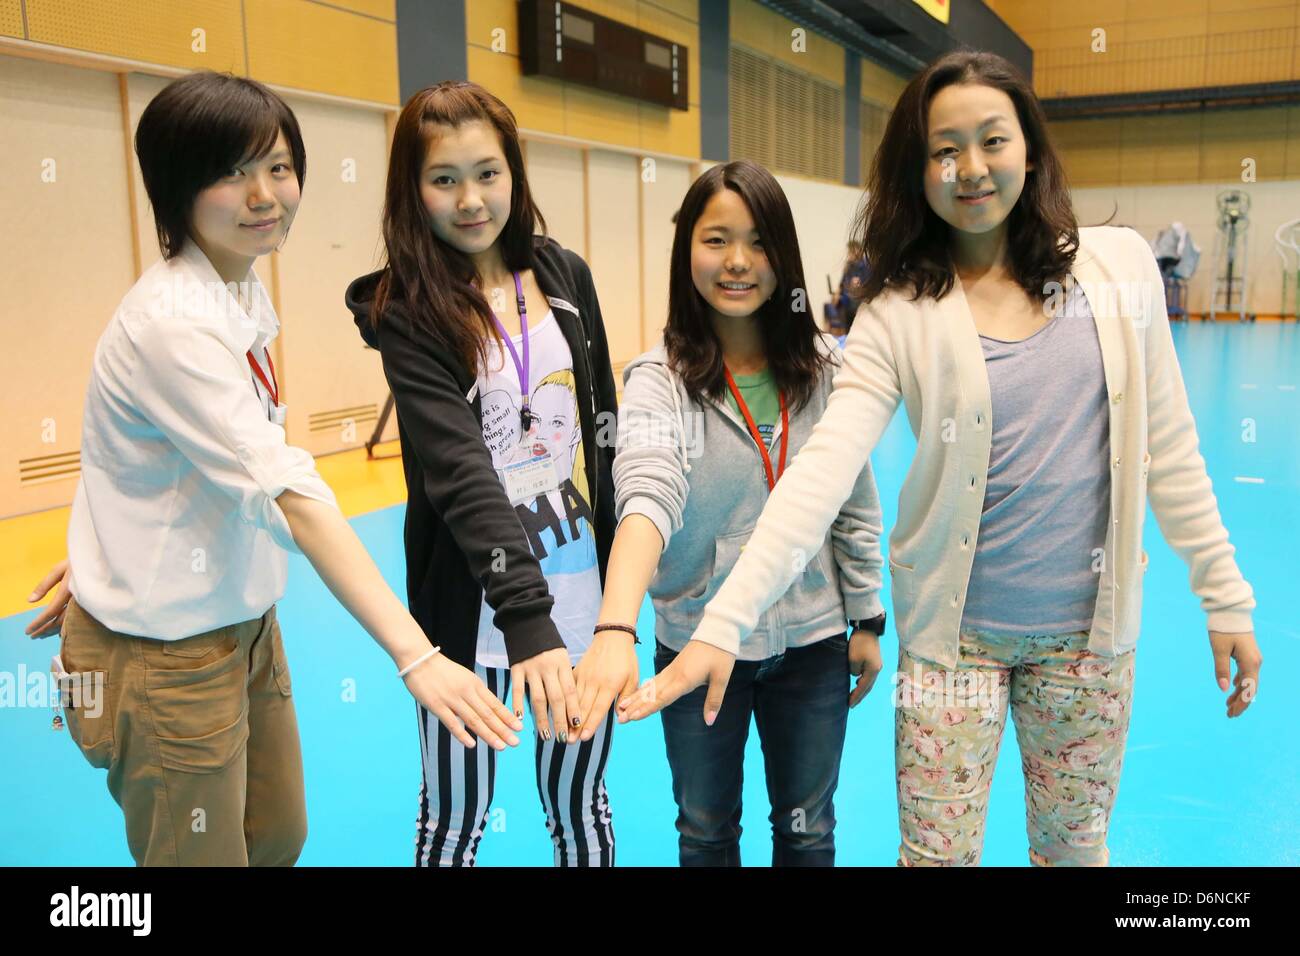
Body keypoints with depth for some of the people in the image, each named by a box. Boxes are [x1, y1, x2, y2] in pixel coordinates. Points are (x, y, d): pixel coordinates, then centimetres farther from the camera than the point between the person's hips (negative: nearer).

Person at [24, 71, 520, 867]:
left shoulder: (243, 289, 2)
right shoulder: (176, 322, -26)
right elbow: (291, 493, -35)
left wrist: (105, 554, 14)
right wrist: (415, 654, -39)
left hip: (244, 623, 8)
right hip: (167, 653, -8)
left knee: (280, 837, 20)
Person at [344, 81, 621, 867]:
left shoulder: (566, 277, 1)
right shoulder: (408, 310, -12)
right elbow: (458, 469, -23)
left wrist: (622, 575, 12)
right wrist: (527, 615, -34)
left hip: (584, 591, 4)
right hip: (475, 608, -3)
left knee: (580, 803, 18)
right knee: (456, 818, 13)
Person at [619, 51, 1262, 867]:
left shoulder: (1120, 265, -4)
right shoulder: (898, 313, -11)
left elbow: (1167, 446, 3)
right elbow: (822, 471, -22)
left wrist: (1225, 595, 5)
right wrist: (723, 624, -31)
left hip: (1090, 624, 2)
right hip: (955, 629, -2)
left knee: (1075, 845, 18)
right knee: (938, 852, 8)